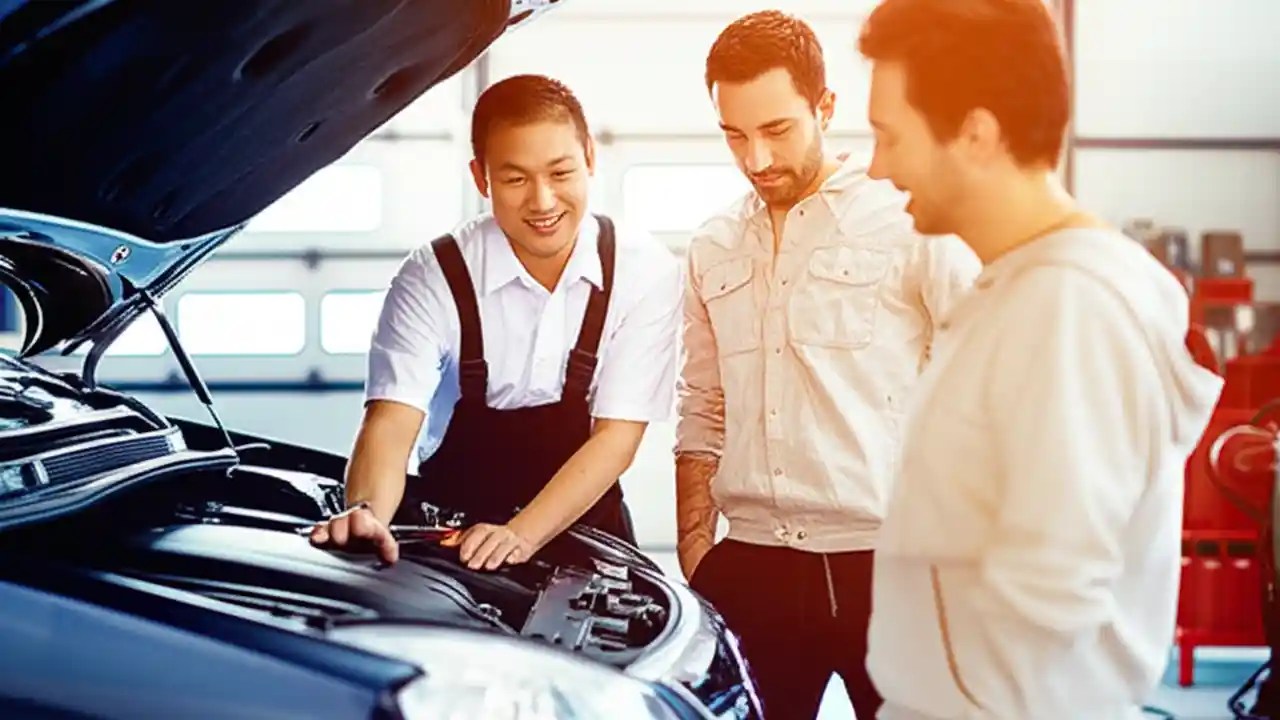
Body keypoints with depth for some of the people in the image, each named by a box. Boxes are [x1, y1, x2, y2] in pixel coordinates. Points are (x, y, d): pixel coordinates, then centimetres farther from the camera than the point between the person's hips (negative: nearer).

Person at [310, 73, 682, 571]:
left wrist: (522, 535, -26)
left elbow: (618, 435, -11)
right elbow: (391, 422, -19)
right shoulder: (433, 278, -10)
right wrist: (366, 515, -41)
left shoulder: (645, 273, -7)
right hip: (449, 532, -1)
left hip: (583, 526, 1)